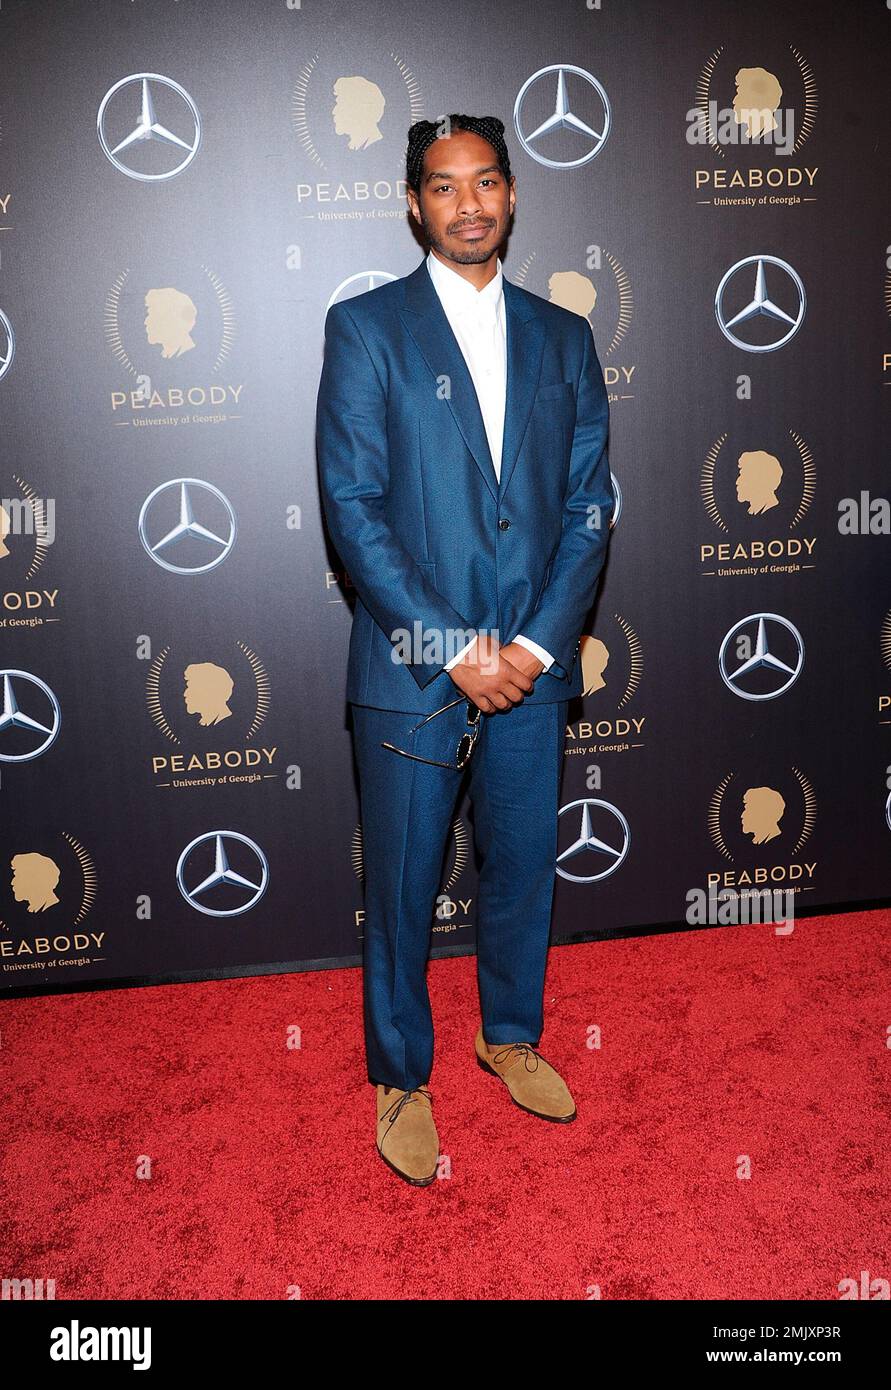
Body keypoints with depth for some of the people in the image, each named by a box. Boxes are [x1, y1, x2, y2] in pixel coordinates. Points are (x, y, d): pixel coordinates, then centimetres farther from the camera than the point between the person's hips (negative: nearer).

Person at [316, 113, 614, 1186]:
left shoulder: (562, 337, 10)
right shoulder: (364, 328, -1)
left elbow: (589, 505, 6)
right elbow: (352, 505, -9)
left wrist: (538, 643, -7)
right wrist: (453, 650, -14)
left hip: (532, 664, 4)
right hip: (410, 666, -3)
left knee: (523, 864, 16)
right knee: (402, 886, 8)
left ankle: (510, 1034, 41)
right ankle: (401, 1076, 30)